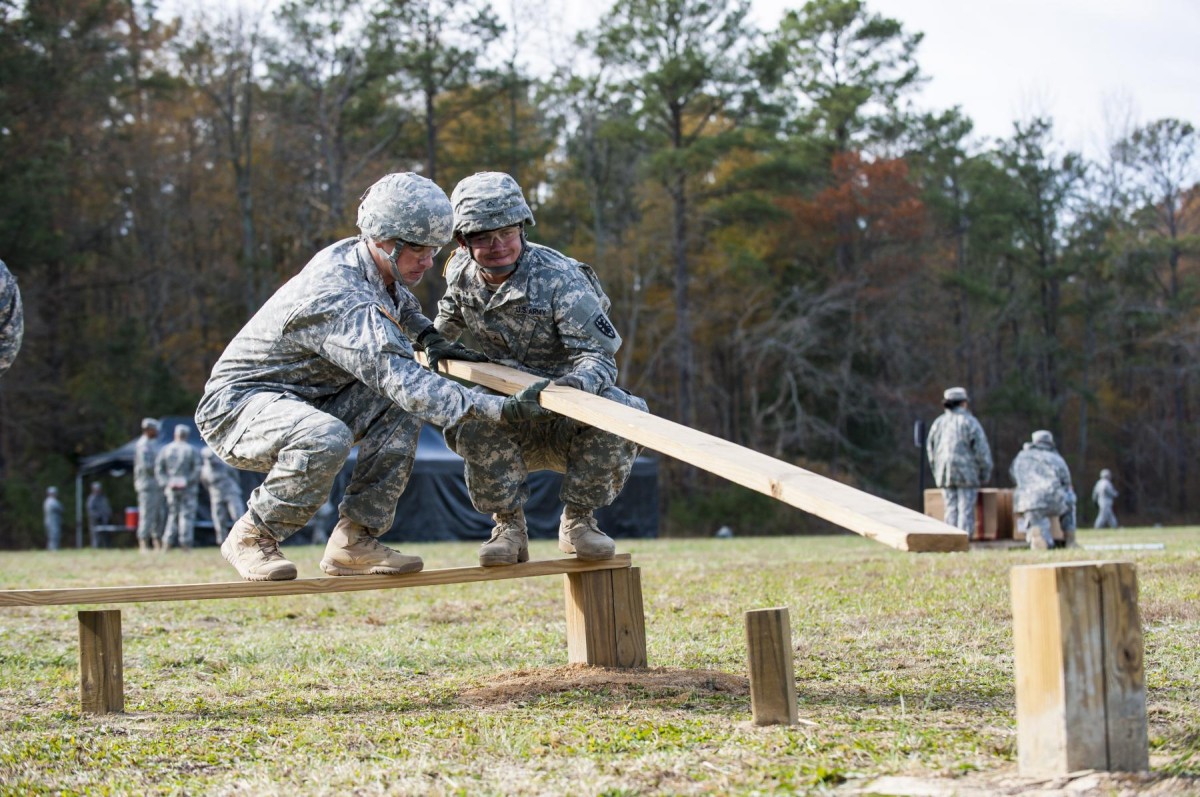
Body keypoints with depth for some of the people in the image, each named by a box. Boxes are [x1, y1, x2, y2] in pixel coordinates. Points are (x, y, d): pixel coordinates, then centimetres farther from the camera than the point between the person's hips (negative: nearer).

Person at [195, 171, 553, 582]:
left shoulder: (358, 257, -1)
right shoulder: (341, 298, -30)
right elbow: (403, 380, -42)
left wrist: (430, 339, 10)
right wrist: (501, 409, -47)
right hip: (236, 405, -9)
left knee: (400, 408, -10)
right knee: (326, 438, -38)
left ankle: (353, 541, -5)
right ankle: (251, 537, -13)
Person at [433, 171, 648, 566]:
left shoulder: (558, 278, -18)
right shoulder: (462, 274, -2)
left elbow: (598, 353, -24)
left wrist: (579, 380, -45)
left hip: (568, 419, -2)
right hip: (513, 419, 2)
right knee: (469, 420, -32)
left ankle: (577, 519, -10)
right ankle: (508, 525, -10)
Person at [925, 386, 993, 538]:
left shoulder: (939, 423, 10)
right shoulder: (970, 422, -6)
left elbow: (931, 449, 14)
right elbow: (982, 450, -8)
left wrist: (937, 473, 21)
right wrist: (985, 473, 1)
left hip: (945, 474, 5)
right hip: (966, 474, -5)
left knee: (951, 510, 7)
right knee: (966, 511, -4)